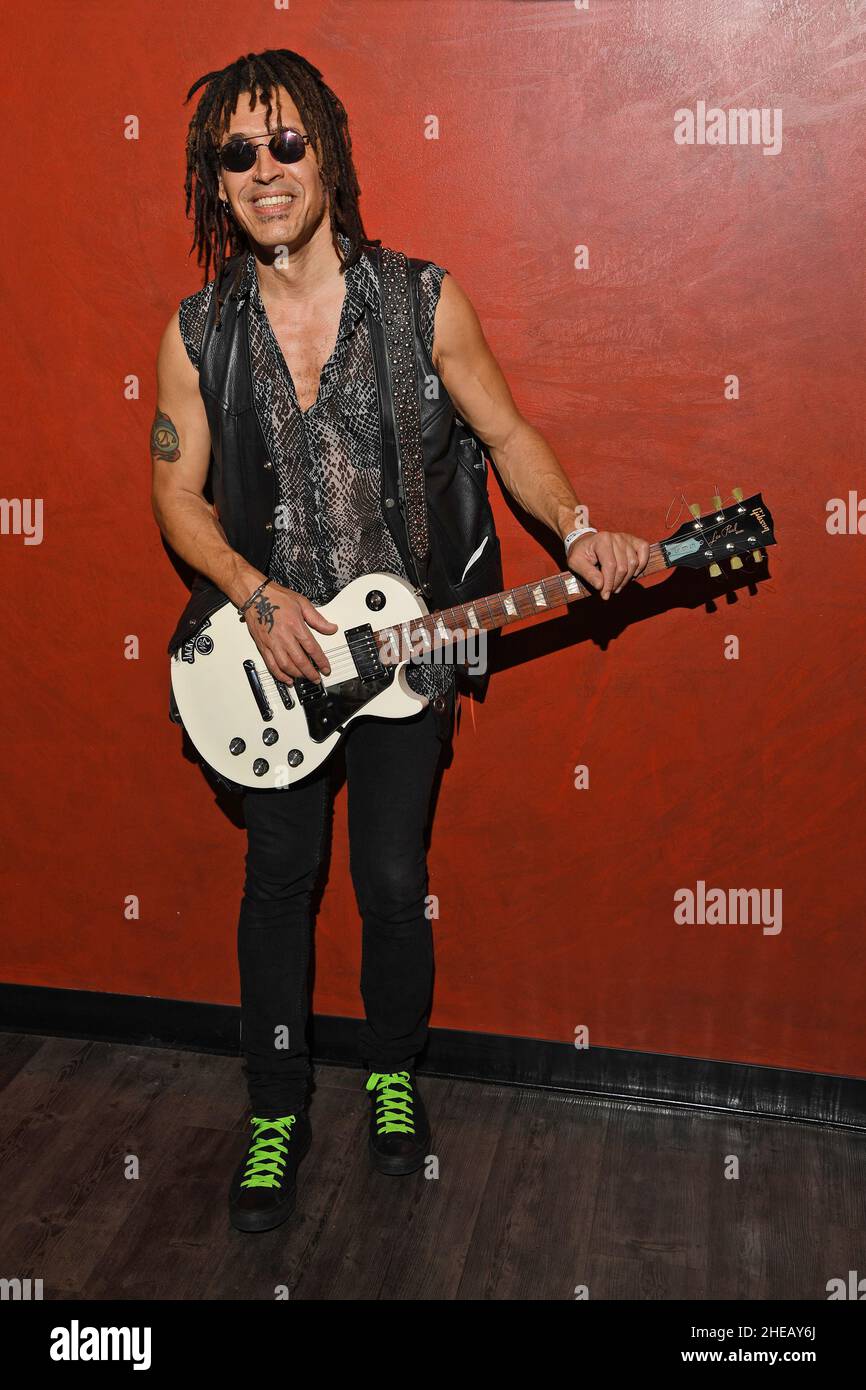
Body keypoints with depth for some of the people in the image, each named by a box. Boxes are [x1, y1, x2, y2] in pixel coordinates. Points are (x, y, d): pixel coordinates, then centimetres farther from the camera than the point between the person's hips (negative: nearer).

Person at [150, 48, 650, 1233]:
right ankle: (277, 1112, 29)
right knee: (278, 878, 10)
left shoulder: (424, 299, -4)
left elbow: (507, 432, 2)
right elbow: (177, 495, 2)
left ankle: (393, 1074, 36)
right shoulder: (198, 331, -1)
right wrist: (258, 598, -13)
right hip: (269, 645, 1)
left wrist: (577, 531, -14)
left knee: (392, 880, 8)